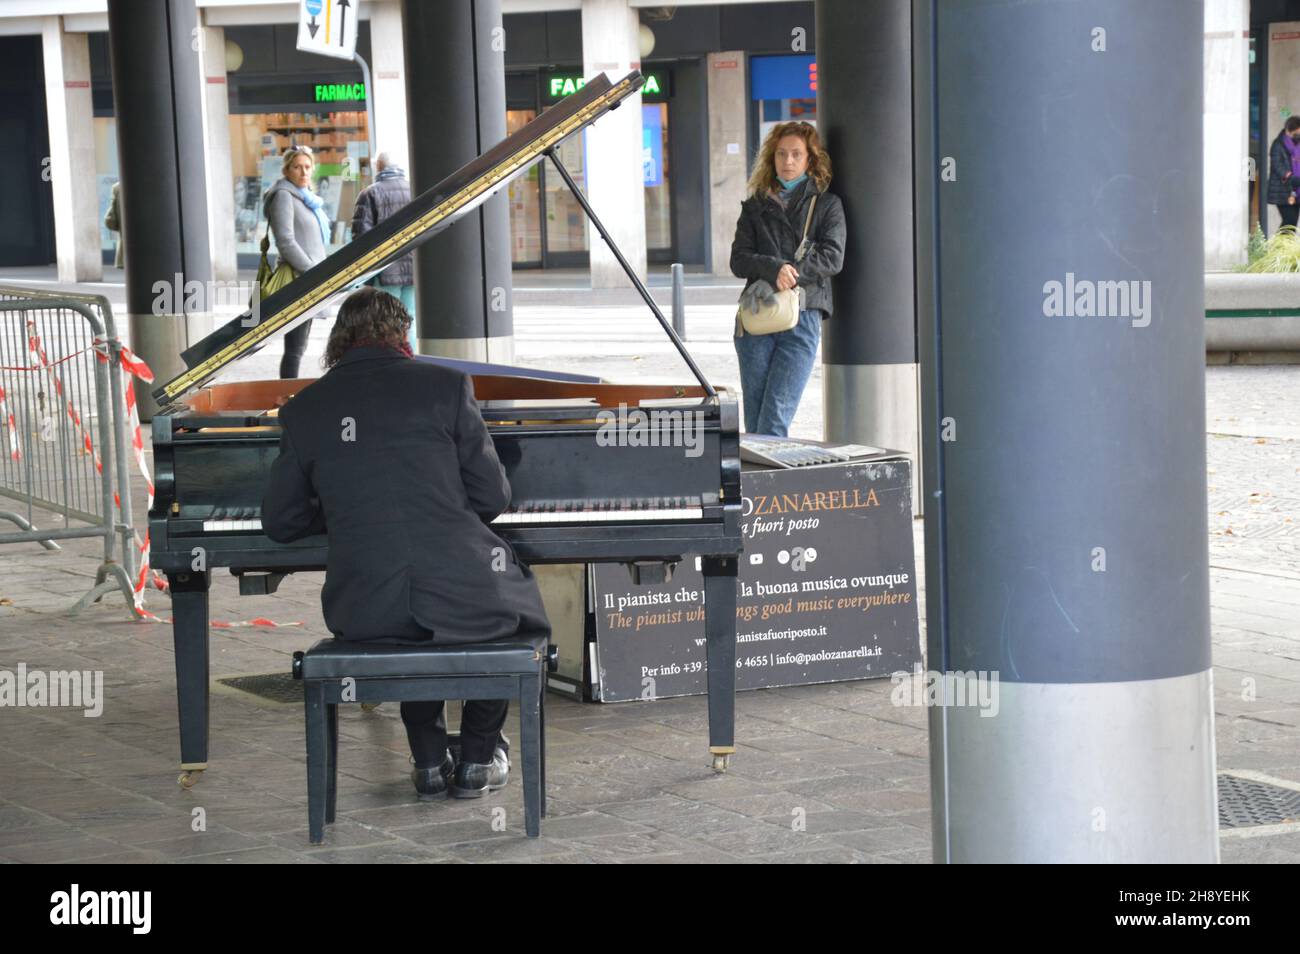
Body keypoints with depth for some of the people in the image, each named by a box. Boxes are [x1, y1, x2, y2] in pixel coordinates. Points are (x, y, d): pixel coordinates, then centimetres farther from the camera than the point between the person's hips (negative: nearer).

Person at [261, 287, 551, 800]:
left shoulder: (303, 409, 5)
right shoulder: (445, 385, -2)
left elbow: (280, 522, 12)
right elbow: (492, 497, 1)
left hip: (364, 611, 3)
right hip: (462, 600, -3)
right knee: (515, 600, 31)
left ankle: (430, 761, 30)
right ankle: (478, 759, 28)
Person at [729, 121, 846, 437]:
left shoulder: (827, 205, 13)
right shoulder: (755, 206, 18)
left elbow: (832, 257, -1)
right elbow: (738, 260, 6)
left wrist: (791, 275, -15)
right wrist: (774, 268, -14)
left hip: (803, 317, -2)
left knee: (776, 415, -13)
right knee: (754, 419, -1)